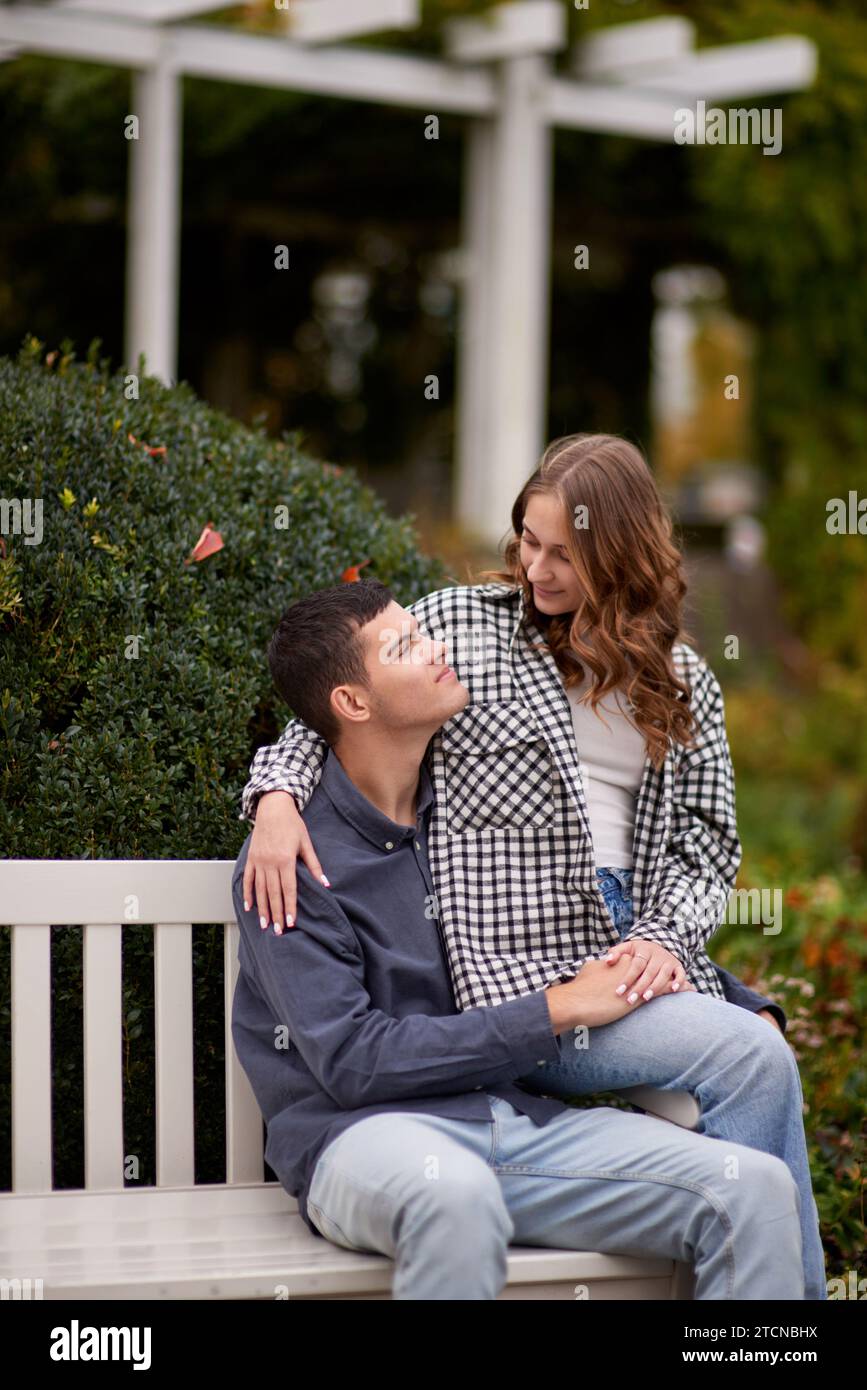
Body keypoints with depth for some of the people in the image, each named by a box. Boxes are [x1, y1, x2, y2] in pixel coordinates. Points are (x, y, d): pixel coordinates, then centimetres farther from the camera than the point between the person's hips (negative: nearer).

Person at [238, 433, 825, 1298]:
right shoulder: (461, 626, 7)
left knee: (761, 1036, -27)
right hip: (519, 977, -4)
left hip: (638, 958, 4)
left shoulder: (683, 682, 16)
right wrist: (278, 795, -9)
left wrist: (666, 936, -6)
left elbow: (704, 845, 14)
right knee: (745, 1053, -26)